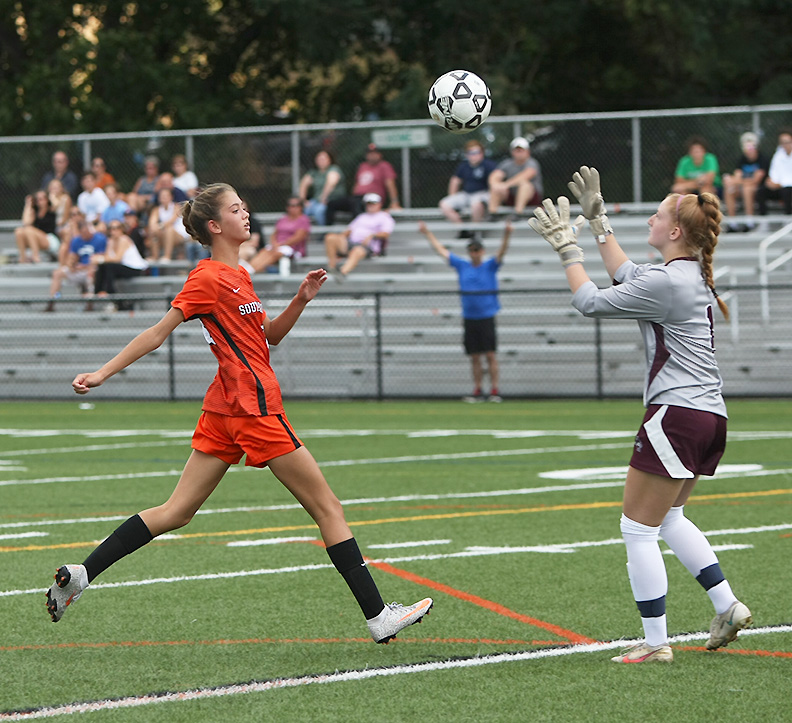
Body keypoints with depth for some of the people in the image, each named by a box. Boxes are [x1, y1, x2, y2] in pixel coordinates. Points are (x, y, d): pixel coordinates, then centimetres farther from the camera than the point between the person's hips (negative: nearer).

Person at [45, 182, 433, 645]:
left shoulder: (237, 275, 17)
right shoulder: (210, 278, -11)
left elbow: (269, 336, 24)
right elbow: (158, 333, -10)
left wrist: (300, 301, 9)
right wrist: (103, 373, -14)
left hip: (225, 413, 10)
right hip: (253, 408, -10)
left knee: (177, 512, 8)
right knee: (328, 509, -3)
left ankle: (81, 575, 3)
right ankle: (378, 616, -2)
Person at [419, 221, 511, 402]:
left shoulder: (490, 266, 2)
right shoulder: (462, 265, 10)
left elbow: (501, 252, -13)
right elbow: (441, 250, 15)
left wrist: (506, 236, -30)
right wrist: (428, 233, 16)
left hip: (487, 318, -3)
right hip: (469, 318, 3)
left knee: (491, 355, -7)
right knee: (474, 357, 5)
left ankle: (495, 391, -7)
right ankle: (477, 391, 8)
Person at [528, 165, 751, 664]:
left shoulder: (667, 282, -17)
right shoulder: (691, 274, 13)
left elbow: (592, 302, -9)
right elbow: (628, 276, 30)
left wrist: (567, 248, 3)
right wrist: (599, 221, 34)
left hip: (677, 413, -10)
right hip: (709, 416, 10)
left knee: (638, 528, -2)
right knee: (668, 516, 25)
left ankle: (655, 642, 0)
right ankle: (727, 606, 18)